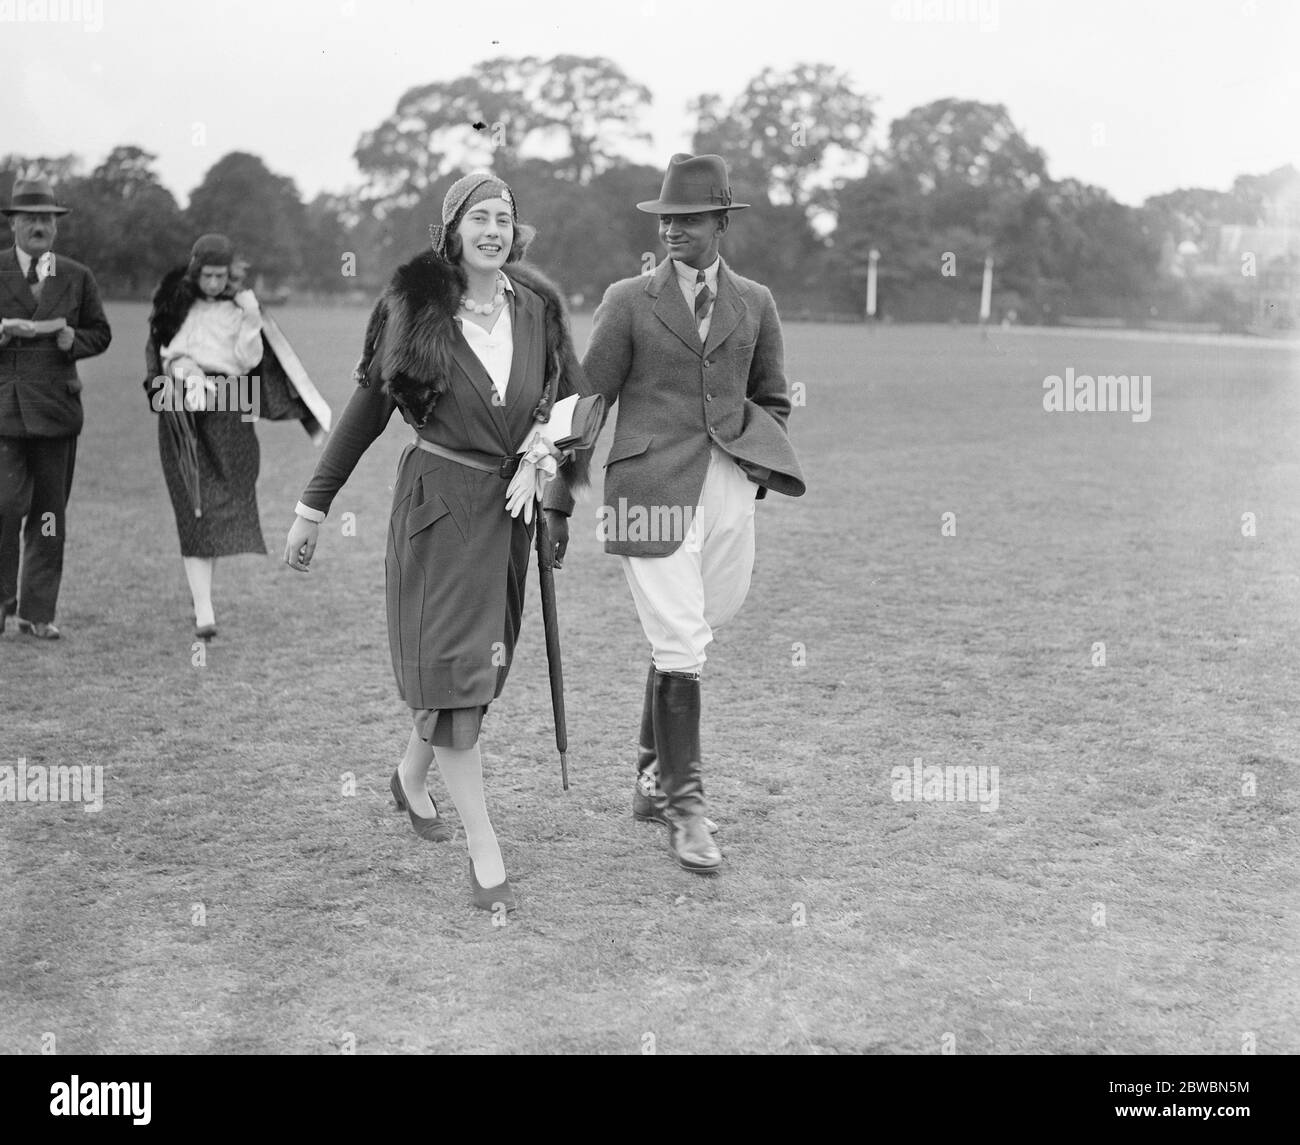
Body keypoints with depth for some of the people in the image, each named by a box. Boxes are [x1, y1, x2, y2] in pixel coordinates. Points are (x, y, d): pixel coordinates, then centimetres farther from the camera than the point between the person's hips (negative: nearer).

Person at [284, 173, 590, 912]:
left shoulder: (538, 307, 2)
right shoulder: (415, 310, -7)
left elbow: (571, 401, 10)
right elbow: (367, 409, -1)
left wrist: (559, 499, 2)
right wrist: (315, 506, 1)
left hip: (508, 506, 4)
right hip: (438, 501, -4)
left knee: (483, 663, 14)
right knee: (453, 665, -7)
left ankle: (412, 777, 42)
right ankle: (485, 854, -4)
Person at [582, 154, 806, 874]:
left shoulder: (755, 304, 12)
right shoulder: (629, 302, 3)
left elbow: (771, 399, 22)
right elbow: (588, 398, 5)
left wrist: (757, 464, 9)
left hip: (730, 490, 3)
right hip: (653, 490, -3)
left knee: (680, 643, 11)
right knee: (680, 650, -8)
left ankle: (652, 778, 30)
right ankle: (684, 807, 1)